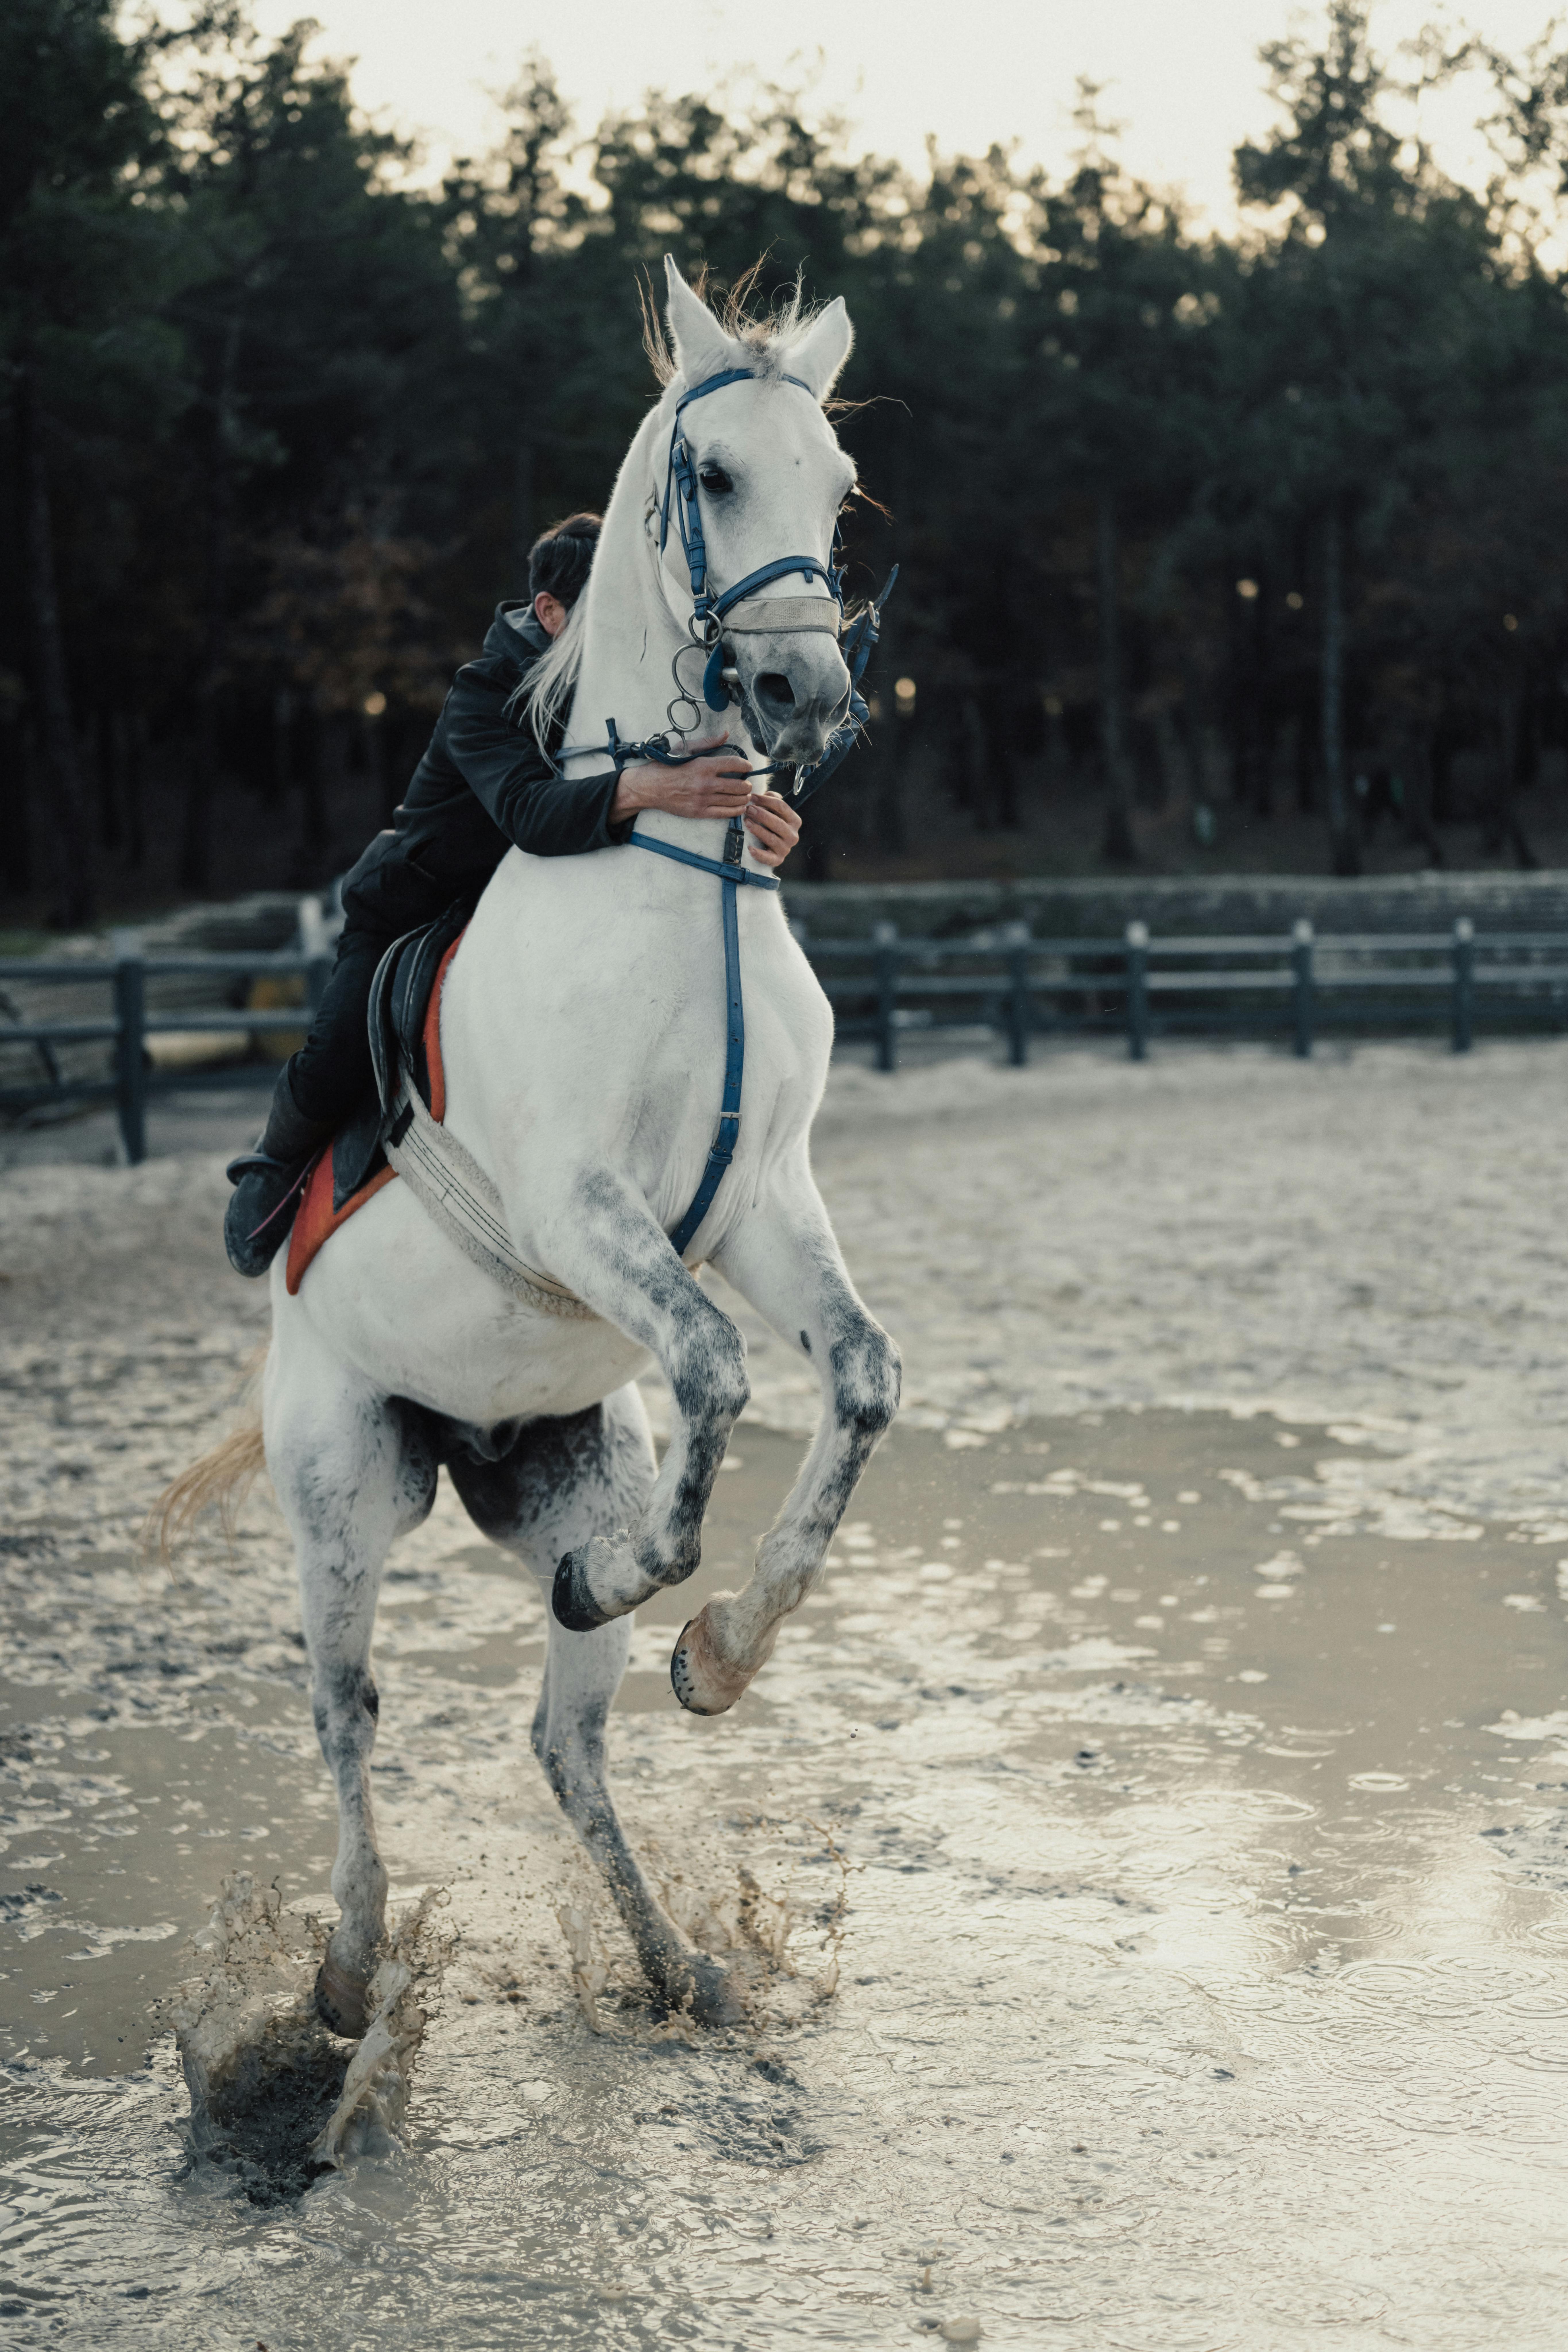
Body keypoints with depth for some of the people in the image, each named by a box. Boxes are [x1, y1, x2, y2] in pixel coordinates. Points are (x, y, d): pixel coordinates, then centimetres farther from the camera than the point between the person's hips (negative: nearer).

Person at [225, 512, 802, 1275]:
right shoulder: (486, 696, -28)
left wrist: (762, 823, -45)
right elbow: (531, 811, -47)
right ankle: (278, 1163, 11)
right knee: (335, 1067, -24)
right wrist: (647, 788, -65)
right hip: (411, 909, -5)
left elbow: (714, 795, -19)